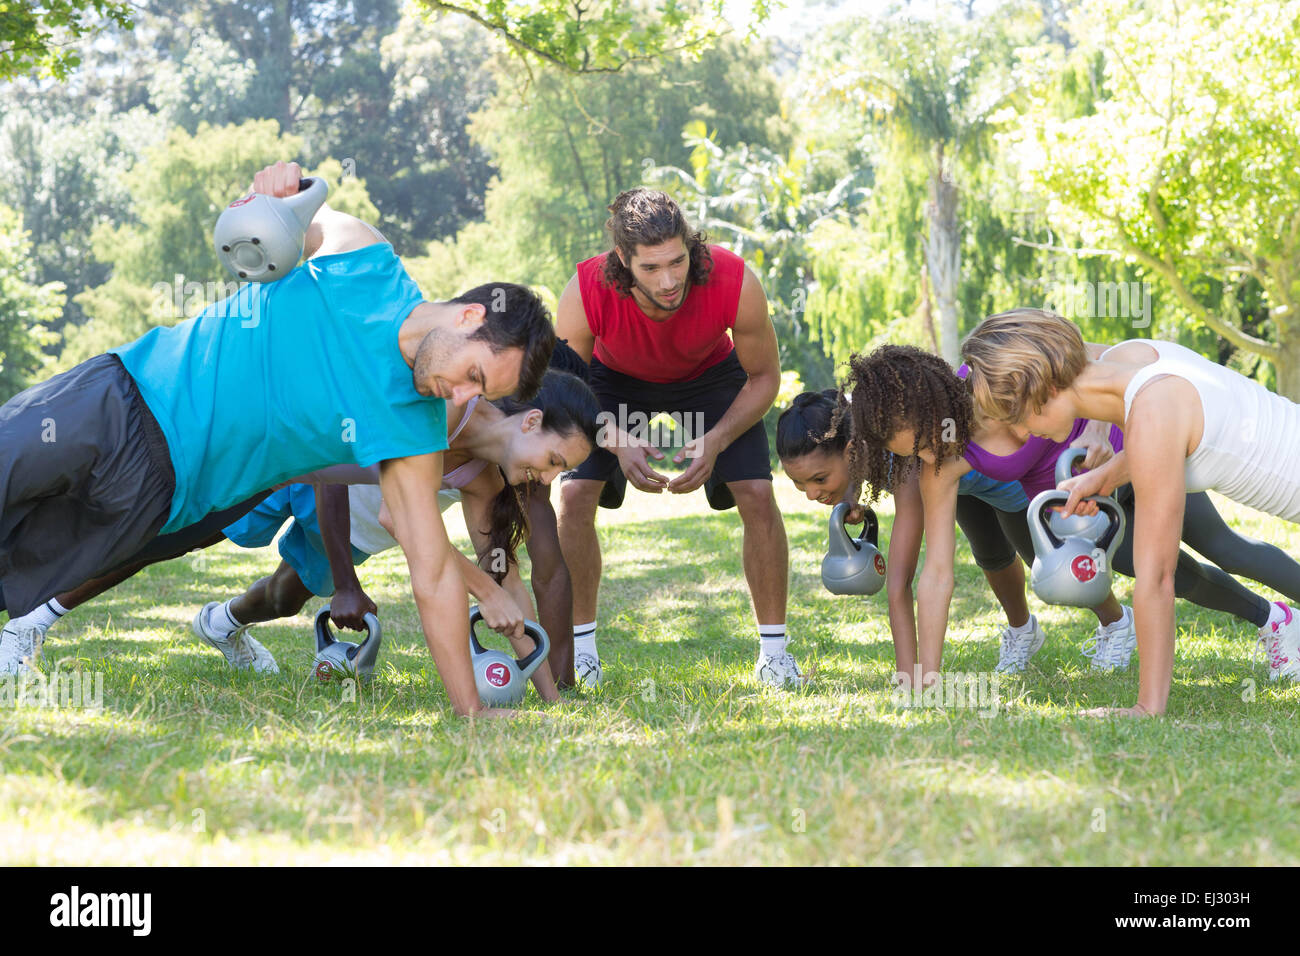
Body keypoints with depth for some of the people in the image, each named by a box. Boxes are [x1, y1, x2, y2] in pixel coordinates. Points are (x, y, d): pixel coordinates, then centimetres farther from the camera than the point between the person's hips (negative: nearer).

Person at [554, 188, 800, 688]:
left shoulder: (735, 283, -38)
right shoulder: (585, 294, -38)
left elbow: (764, 377, -18)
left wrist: (716, 441, -33)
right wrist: (618, 443, -36)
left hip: (709, 374, 0)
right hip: (615, 378, 0)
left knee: (757, 493, -16)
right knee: (575, 493, -17)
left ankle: (775, 651, -1)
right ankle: (581, 649, -1)